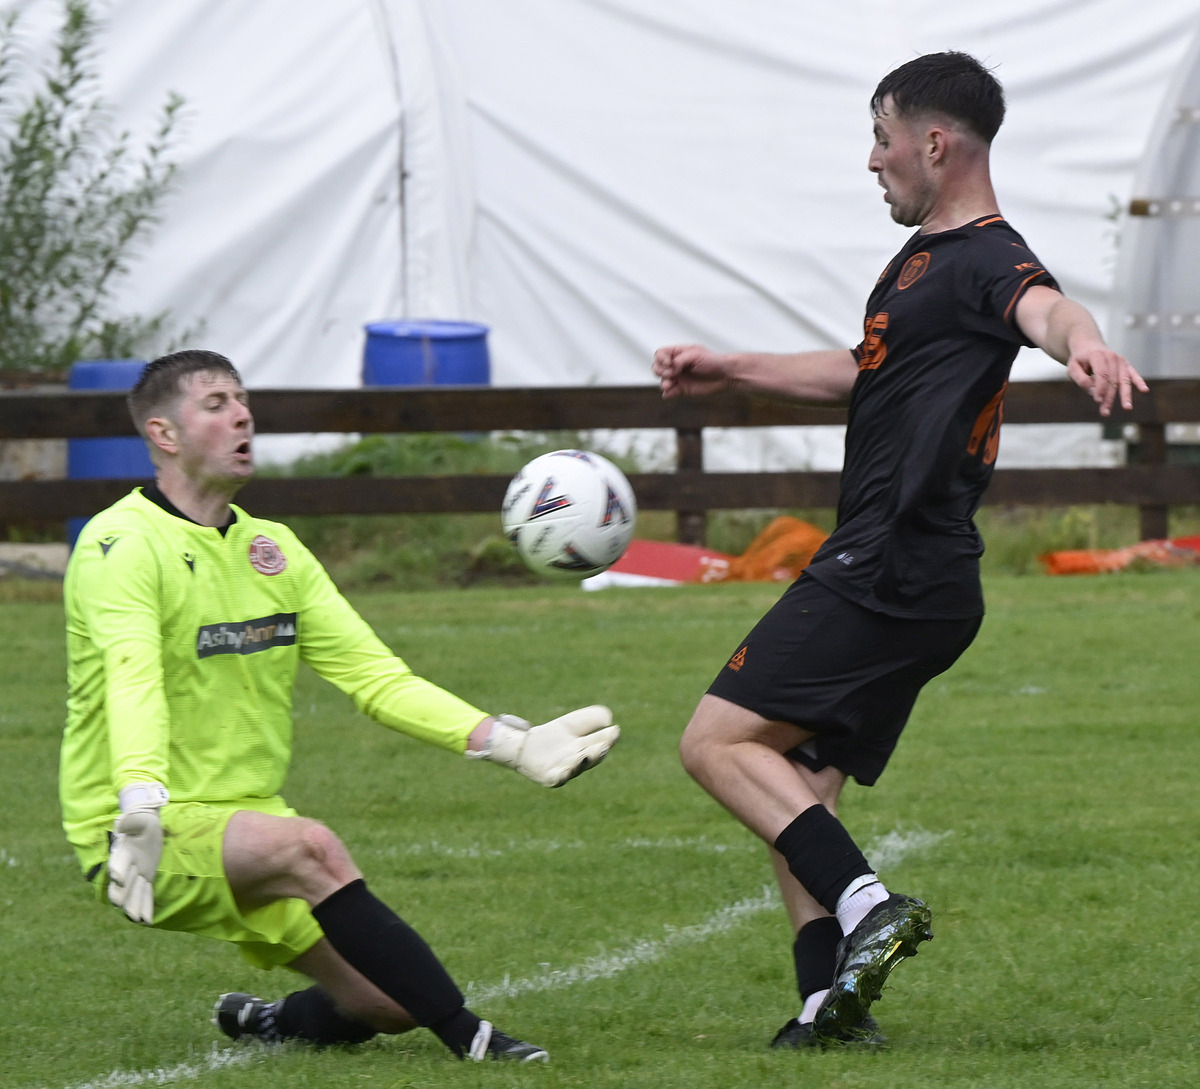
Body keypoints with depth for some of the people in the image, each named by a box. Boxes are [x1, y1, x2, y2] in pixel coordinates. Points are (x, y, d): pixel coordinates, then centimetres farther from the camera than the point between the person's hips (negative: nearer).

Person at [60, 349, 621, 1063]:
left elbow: (376, 677, 9)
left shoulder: (272, 548, 12)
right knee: (310, 846, -33)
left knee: (392, 1003, -4)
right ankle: (469, 1038, -28)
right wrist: (141, 806, -48)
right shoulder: (122, 544, -13)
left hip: (249, 820, 7)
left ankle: (260, 1024, 26)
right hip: (148, 840, -7)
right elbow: (134, 680, -31)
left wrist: (510, 744, -3)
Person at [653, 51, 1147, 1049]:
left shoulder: (982, 261, -15)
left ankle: (867, 903, -21)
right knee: (796, 789, 11)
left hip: (891, 579, -10)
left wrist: (1083, 343, -63)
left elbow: (1044, 306, -39)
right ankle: (831, 1002, 6)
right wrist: (727, 370, 42)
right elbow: (865, 373, 36)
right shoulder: (926, 256, 19)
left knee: (718, 742, -12)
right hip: (898, 580, 10)